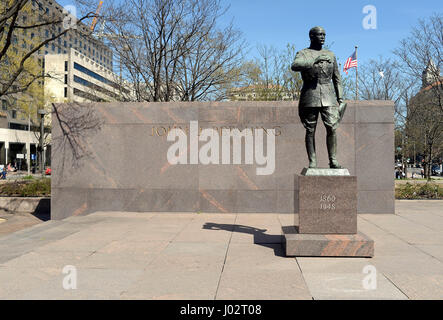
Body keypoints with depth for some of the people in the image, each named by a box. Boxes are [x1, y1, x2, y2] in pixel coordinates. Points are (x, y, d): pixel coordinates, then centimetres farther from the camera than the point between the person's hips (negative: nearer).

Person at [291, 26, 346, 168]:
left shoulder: (330, 55, 16)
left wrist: (340, 98, 12)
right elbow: (294, 66, -19)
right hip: (310, 95, -2)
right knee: (310, 130, 0)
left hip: (328, 96, 2)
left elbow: (337, 78, 18)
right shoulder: (303, 53, 5)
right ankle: (312, 162, 6)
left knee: (332, 128, -7)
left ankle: (333, 161, 0)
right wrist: (314, 61, -28)